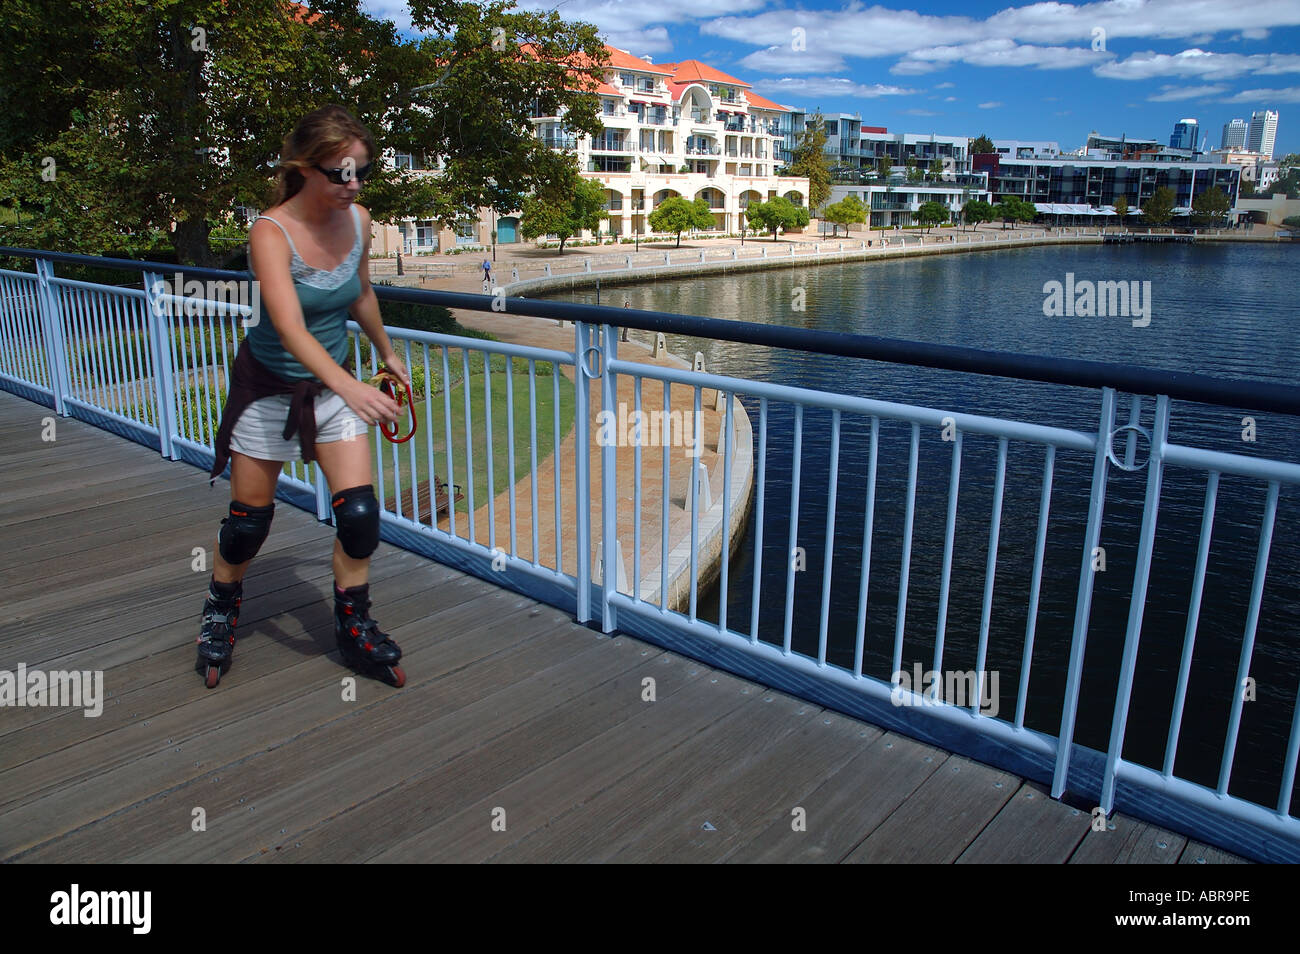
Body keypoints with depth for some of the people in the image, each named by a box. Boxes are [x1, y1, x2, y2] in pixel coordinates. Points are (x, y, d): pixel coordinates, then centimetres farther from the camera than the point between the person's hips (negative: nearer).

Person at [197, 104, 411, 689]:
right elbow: (290, 328, -40)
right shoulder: (271, 232, -24)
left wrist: (387, 354, 25)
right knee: (249, 519, 8)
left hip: (333, 385, 4)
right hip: (269, 386, -4)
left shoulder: (359, 220, -7)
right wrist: (348, 387, -54)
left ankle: (354, 631, 13)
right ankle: (220, 615, 37)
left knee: (360, 512, -6)